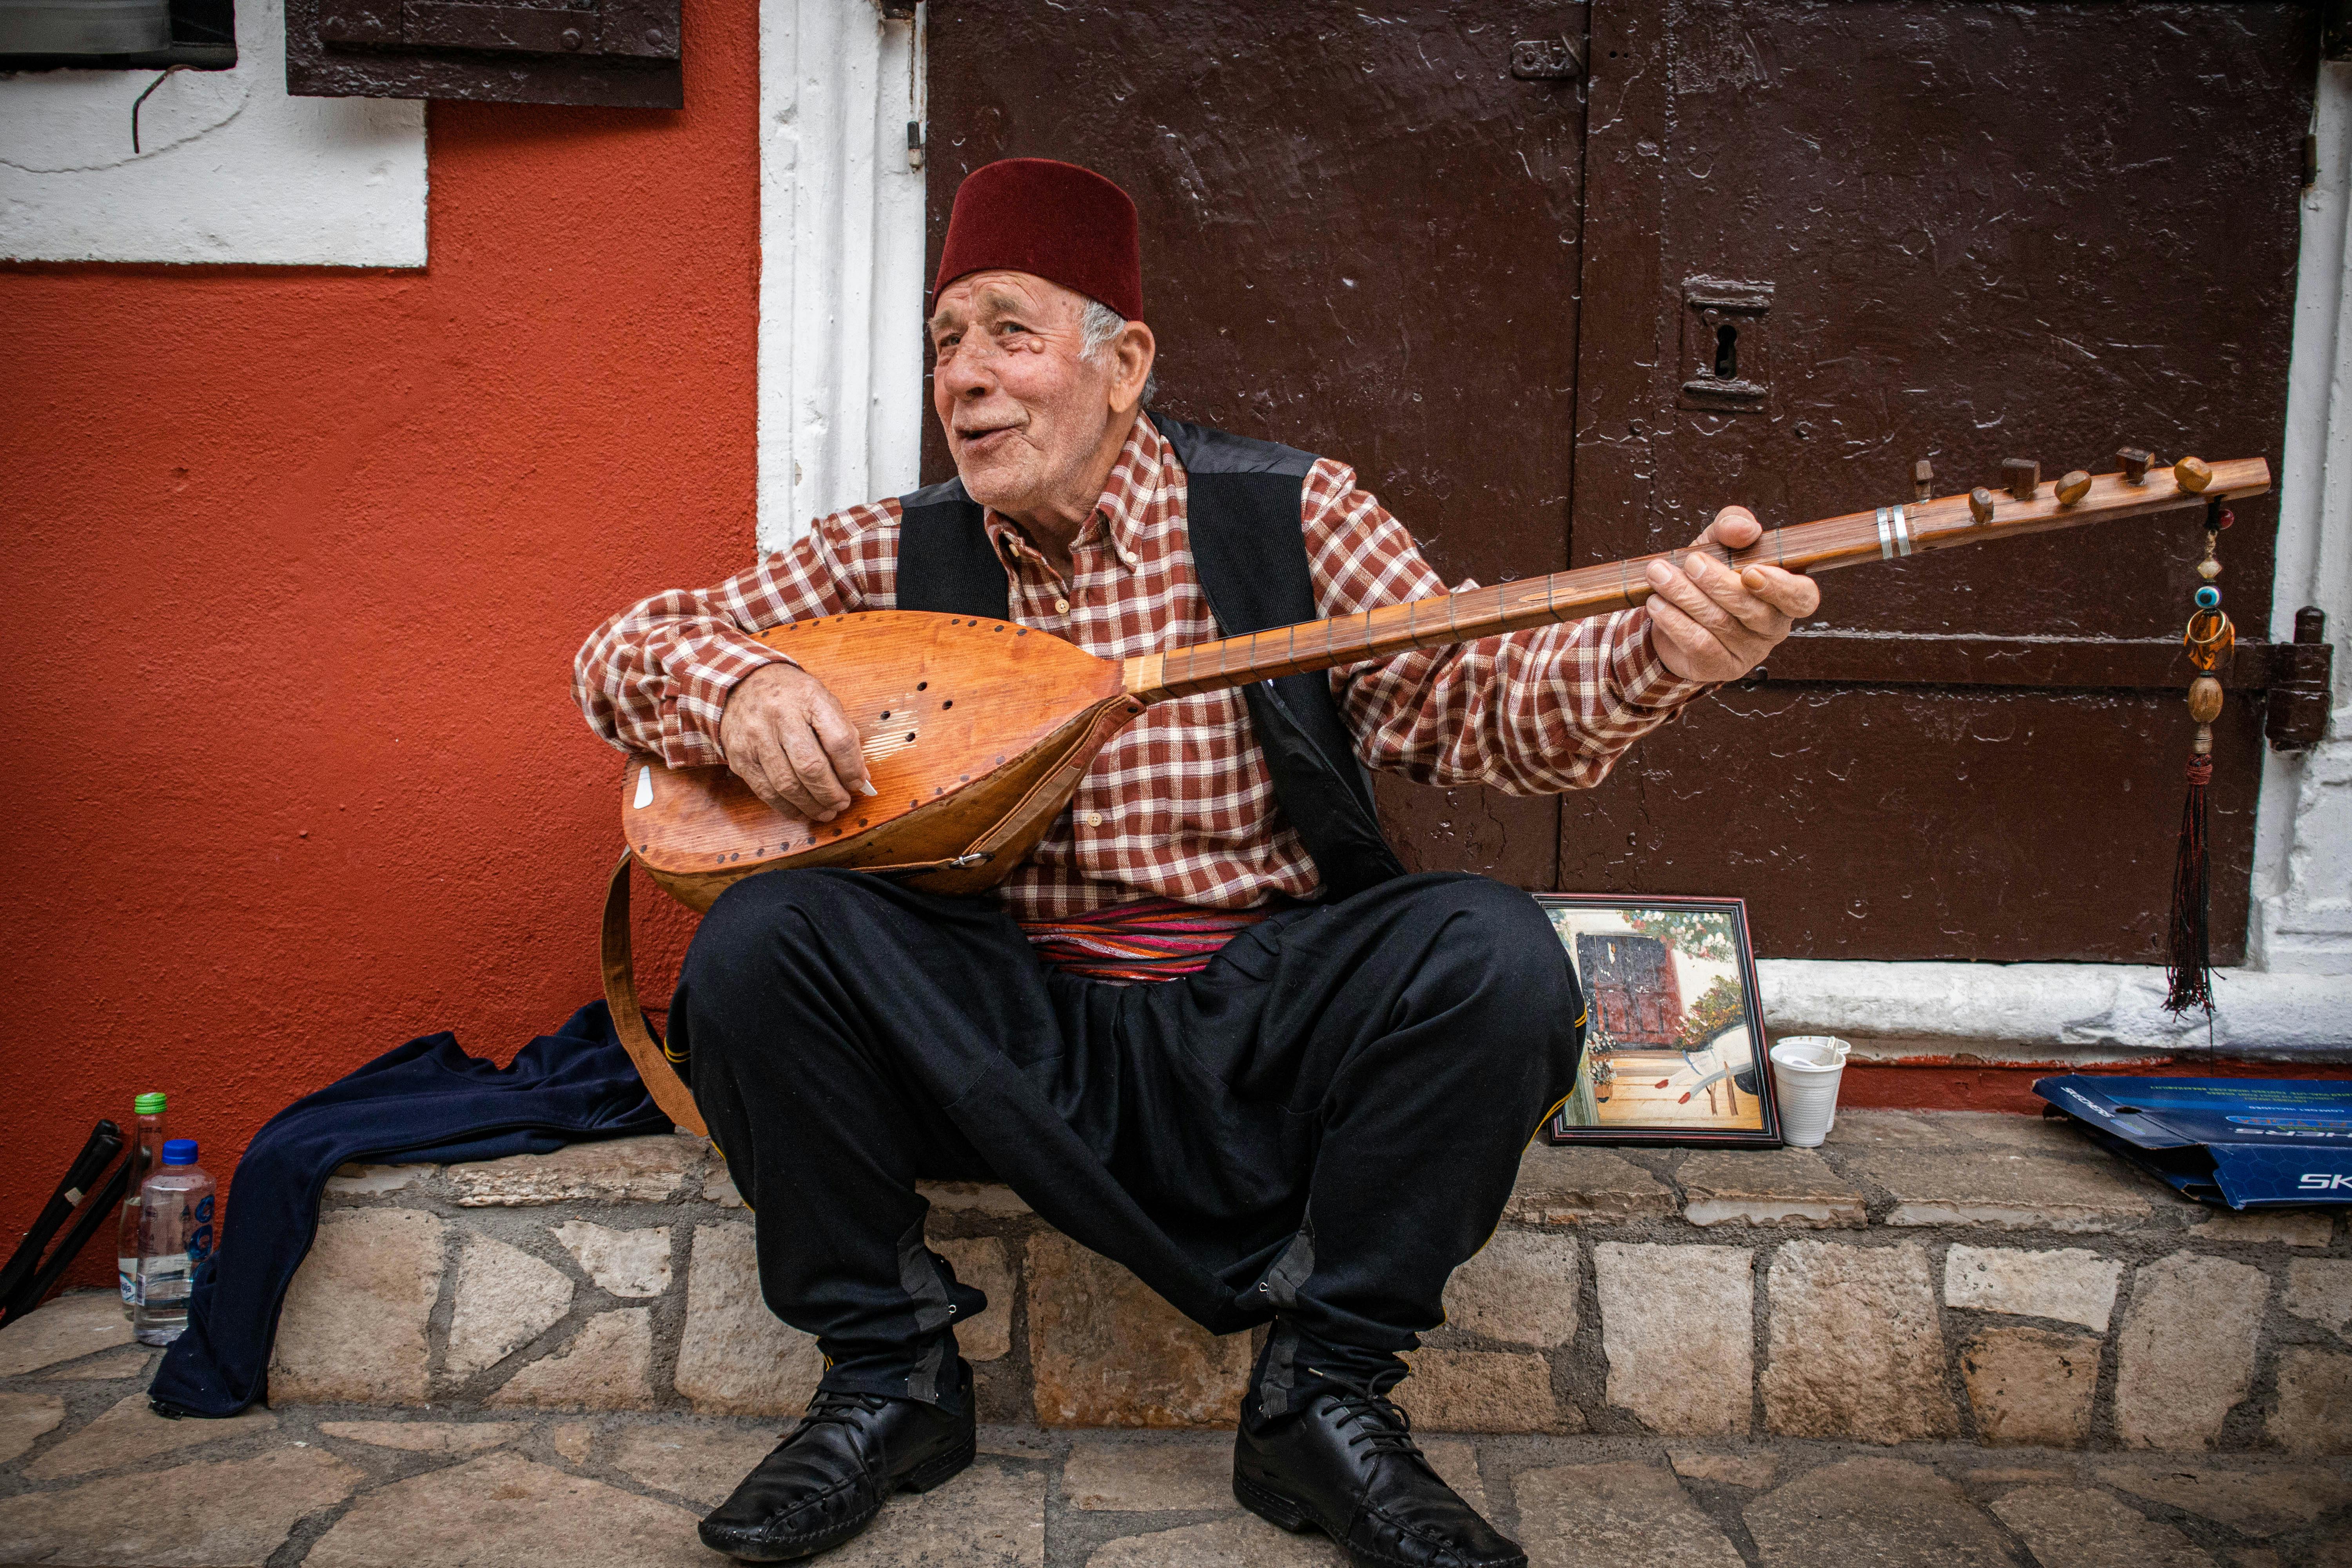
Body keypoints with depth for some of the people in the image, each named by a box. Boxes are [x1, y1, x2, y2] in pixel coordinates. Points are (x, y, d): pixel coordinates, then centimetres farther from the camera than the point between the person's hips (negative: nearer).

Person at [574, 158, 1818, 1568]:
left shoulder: (1288, 515, 0)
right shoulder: (895, 556, 4)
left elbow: (1477, 700, -9)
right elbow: (626, 647, 6)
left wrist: (1655, 657, -30)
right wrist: (737, 688, -17)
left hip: (1267, 1016, -1)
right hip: (1007, 1032, 2)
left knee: (1496, 956, -26)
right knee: (760, 940, -22)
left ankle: (1325, 1394, -6)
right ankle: (889, 1375, -1)